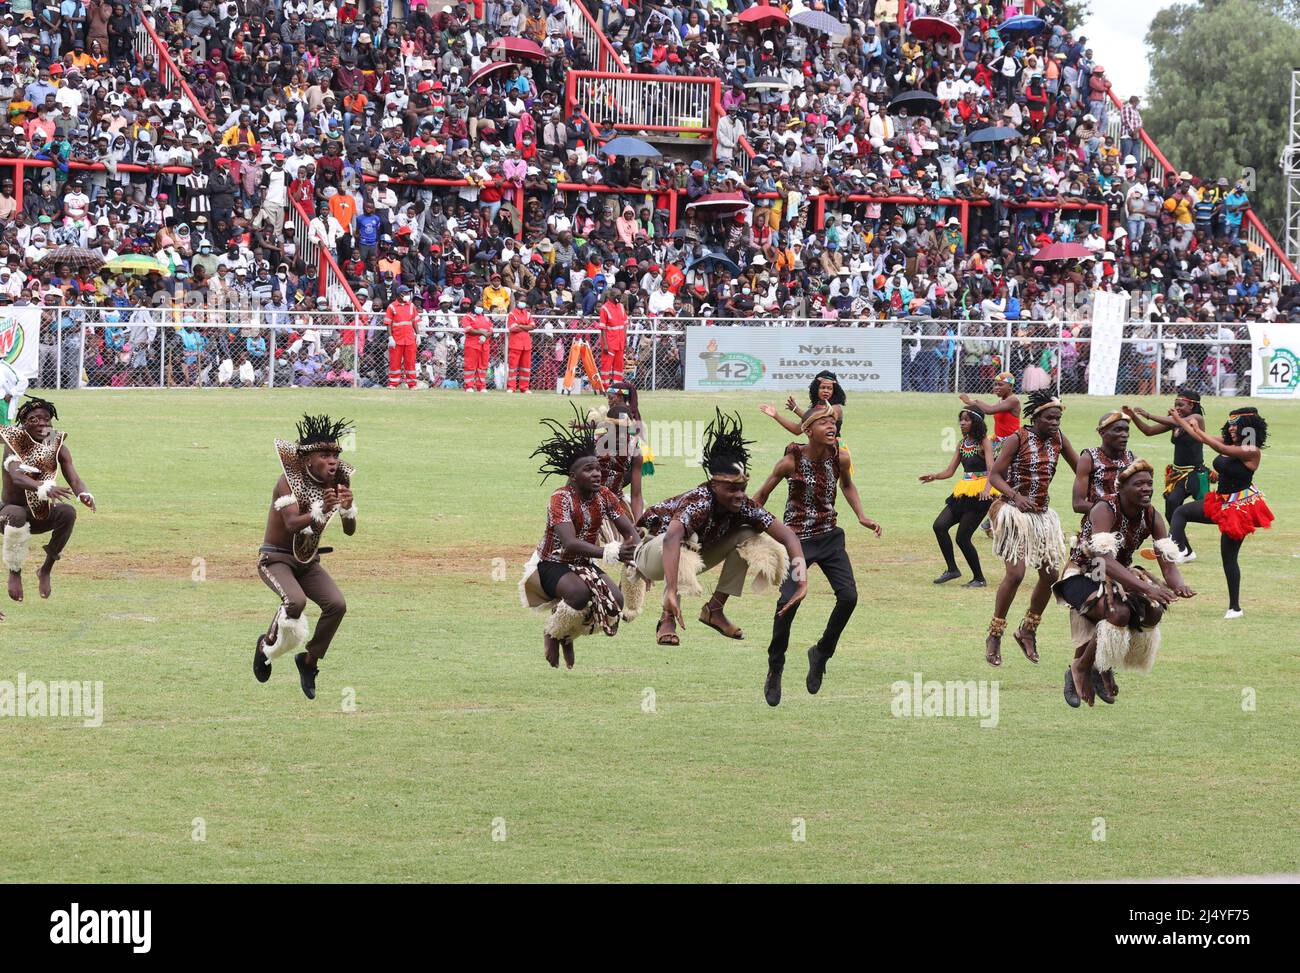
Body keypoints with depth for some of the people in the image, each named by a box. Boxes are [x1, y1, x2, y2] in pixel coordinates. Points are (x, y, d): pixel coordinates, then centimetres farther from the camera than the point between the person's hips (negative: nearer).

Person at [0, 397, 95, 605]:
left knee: (68, 512, -27)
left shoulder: (57, 447, -5)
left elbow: (74, 479, -16)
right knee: (17, 515, -38)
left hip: (44, 514, 4)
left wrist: (84, 495, -41)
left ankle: (46, 570, -7)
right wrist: (44, 489, -56)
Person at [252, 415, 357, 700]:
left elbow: (350, 531, -6)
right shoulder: (290, 481, -19)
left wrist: (348, 509, -27)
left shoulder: (337, 485, -1)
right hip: (276, 558, -6)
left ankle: (309, 660, 4)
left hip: (308, 562, 6)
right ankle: (267, 644, -4)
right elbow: (292, 525, -32)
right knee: (296, 601, -33)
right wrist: (321, 512, -48)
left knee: (337, 604, -17)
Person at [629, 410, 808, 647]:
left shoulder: (743, 507, -19)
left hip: (697, 555, 7)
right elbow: (671, 539, -56)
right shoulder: (699, 503, -38)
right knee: (683, 544, -39)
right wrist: (671, 592, -66)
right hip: (652, 549, -7)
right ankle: (667, 620, -26)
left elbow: (787, 535, -19)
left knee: (747, 538, -12)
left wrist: (801, 580, -32)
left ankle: (715, 609, -3)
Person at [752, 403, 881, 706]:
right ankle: (774, 671, 4)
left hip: (829, 537, 4)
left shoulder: (840, 458, -6)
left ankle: (821, 653, 14)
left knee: (849, 596, -11)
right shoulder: (791, 461, -17)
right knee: (788, 602, -15)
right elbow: (761, 495, -3)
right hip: (796, 539, -4)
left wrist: (862, 516, 7)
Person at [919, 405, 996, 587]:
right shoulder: (962, 443, 12)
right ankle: (952, 569, 7)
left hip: (980, 494, -8)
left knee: (962, 537, -8)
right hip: (963, 493, 8)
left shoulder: (984, 442, -9)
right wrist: (933, 476, -8)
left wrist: (987, 489, -37)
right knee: (939, 525, -3)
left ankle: (979, 579, 6)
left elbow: (991, 469, -20)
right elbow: (950, 471, 12)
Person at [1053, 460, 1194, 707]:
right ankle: (1080, 668, -8)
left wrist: (1178, 585, -38)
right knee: (1119, 613, -33)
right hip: (1082, 576, -7)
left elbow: (1168, 561, -13)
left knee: (1153, 612, -19)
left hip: (1118, 577, 7)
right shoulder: (1105, 510, -26)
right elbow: (1105, 560, -39)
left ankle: (1103, 668, 4)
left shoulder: (1151, 516, -6)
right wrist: (1145, 587, -51)